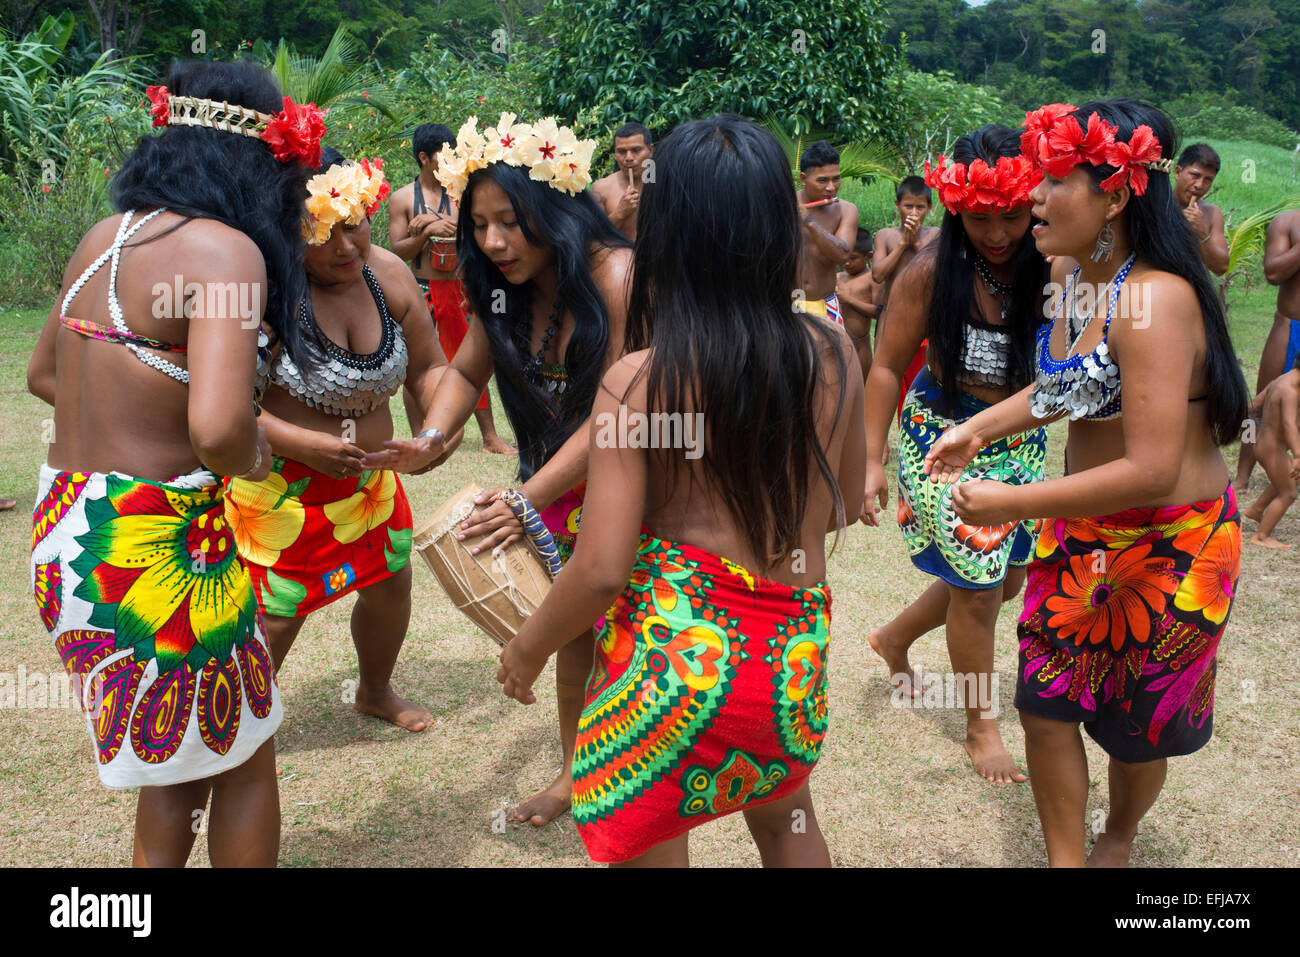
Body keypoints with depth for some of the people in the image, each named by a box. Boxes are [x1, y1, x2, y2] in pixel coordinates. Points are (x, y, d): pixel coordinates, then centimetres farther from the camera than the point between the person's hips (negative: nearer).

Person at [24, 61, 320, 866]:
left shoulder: (105, 236, 6)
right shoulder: (226, 249, -18)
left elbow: (44, 374, 21)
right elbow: (217, 425, -33)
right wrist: (252, 457, -11)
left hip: (65, 524, 8)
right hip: (154, 547, -8)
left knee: (177, 751, 25)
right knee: (244, 756, 14)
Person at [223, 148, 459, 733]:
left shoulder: (387, 274, -5)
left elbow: (427, 366, 5)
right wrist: (304, 446, -30)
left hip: (370, 480, 7)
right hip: (282, 487, -6)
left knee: (391, 585, 19)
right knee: (274, 615, -2)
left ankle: (375, 692, 48)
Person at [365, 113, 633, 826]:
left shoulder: (616, 275, -25)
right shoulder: (504, 288, -3)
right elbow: (465, 372, 9)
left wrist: (528, 499, -30)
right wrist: (430, 440, -11)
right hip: (557, 481, 6)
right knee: (572, 627, 15)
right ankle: (576, 771, 33)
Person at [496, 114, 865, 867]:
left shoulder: (639, 379, -16)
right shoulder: (833, 356, -5)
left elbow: (602, 569, -16)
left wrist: (527, 649, 1)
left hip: (677, 654, -4)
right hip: (796, 649, 4)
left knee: (649, 850, 20)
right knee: (785, 817, 32)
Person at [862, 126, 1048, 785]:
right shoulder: (931, 273, -17)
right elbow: (888, 366, -9)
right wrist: (873, 460, -10)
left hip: (1022, 438, 4)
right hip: (945, 437, -4)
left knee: (1005, 576, 17)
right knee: (977, 589, 2)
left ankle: (893, 638, 43)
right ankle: (981, 724, 26)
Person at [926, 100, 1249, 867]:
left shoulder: (1154, 300, -29)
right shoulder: (1071, 272, -3)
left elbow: (1151, 472, -32)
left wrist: (1014, 504, -27)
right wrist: (980, 428, 2)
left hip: (1168, 548, -7)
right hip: (1083, 534, 7)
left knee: (1135, 726, 17)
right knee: (1045, 702, 11)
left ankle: (1119, 838, 48)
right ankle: (1064, 859, 31)